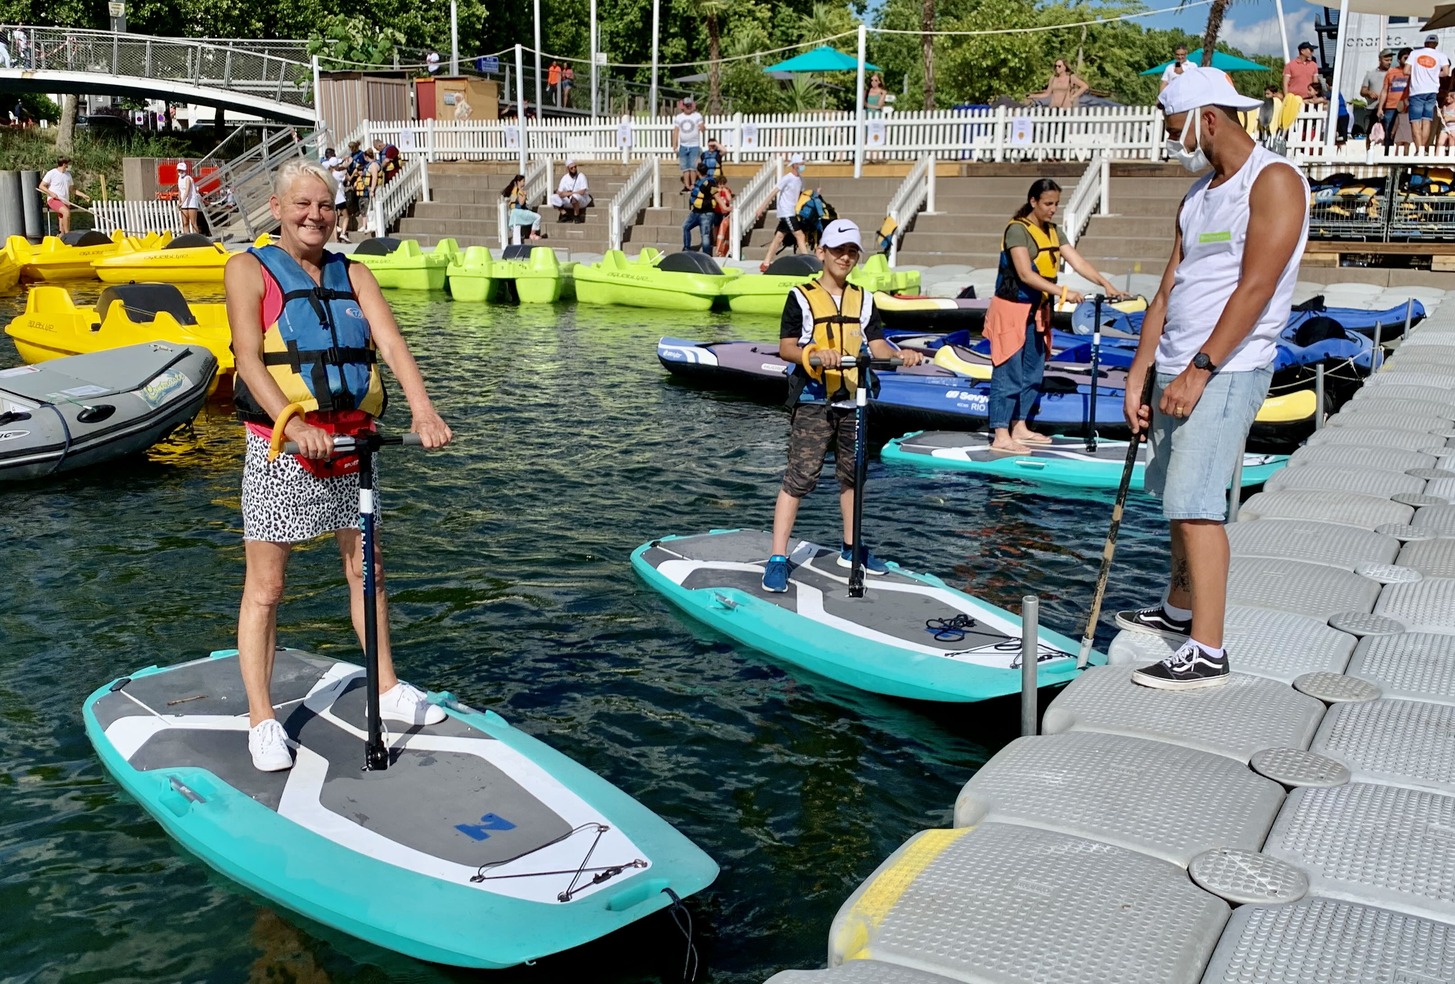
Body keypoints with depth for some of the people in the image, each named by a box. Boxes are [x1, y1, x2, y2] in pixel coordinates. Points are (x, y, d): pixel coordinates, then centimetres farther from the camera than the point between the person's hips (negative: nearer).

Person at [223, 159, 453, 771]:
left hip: (352, 443, 5)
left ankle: (387, 689, 27)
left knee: (365, 570, 14)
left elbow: (392, 344, -4)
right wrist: (294, 424, -29)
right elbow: (250, 360, -13)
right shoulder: (249, 270, -1)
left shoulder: (353, 274, 11)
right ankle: (261, 720, 8)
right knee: (265, 587, -1)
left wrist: (422, 408, -22)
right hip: (281, 447, -4)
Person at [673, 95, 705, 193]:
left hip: (694, 145, -3)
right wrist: (674, 144, 2)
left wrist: (701, 127, -35)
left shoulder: (697, 116, -1)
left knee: (692, 166, -9)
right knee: (685, 167, 4)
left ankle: (693, 185, 0)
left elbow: (701, 128, -11)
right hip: (683, 146, 3)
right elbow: (676, 131, 8)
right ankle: (687, 186, 8)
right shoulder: (678, 117, 8)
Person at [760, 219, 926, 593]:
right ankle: (777, 559, -6)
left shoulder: (863, 300, 13)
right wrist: (815, 353, -26)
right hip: (812, 401, -5)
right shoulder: (802, 297, -2)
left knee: (852, 475, 14)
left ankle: (851, 549, 30)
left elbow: (876, 345, 6)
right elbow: (786, 348, -7)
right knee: (799, 478, -8)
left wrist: (899, 353, -15)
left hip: (852, 401, 5)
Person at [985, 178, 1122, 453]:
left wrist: (1106, 284, -9)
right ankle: (1000, 436, -7)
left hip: (1037, 311, 9)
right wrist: (1062, 292, -29)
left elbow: (1077, 262, 3)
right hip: (1012, 309, -9)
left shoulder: (1053, 232, 11)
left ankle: (1019, 427, 23)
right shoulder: (1018, 229, -14)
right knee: (1009, 373, -9)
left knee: (1033, 373, 13)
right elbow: (1025, 275, -23)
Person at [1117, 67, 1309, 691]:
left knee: (1196, 504, -13)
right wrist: (1138, 375, 7)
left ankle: (1207, 652, -10)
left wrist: (1200, 369, -20)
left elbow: (1255, 288, -17)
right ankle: (1178, 611, 31)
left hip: (1227, 371, -8)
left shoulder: (1274, 181, -8)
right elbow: (1168, 290, 14)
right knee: (1178, 498, 15)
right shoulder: (1199, 193, 18)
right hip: (1178, 371, 8)